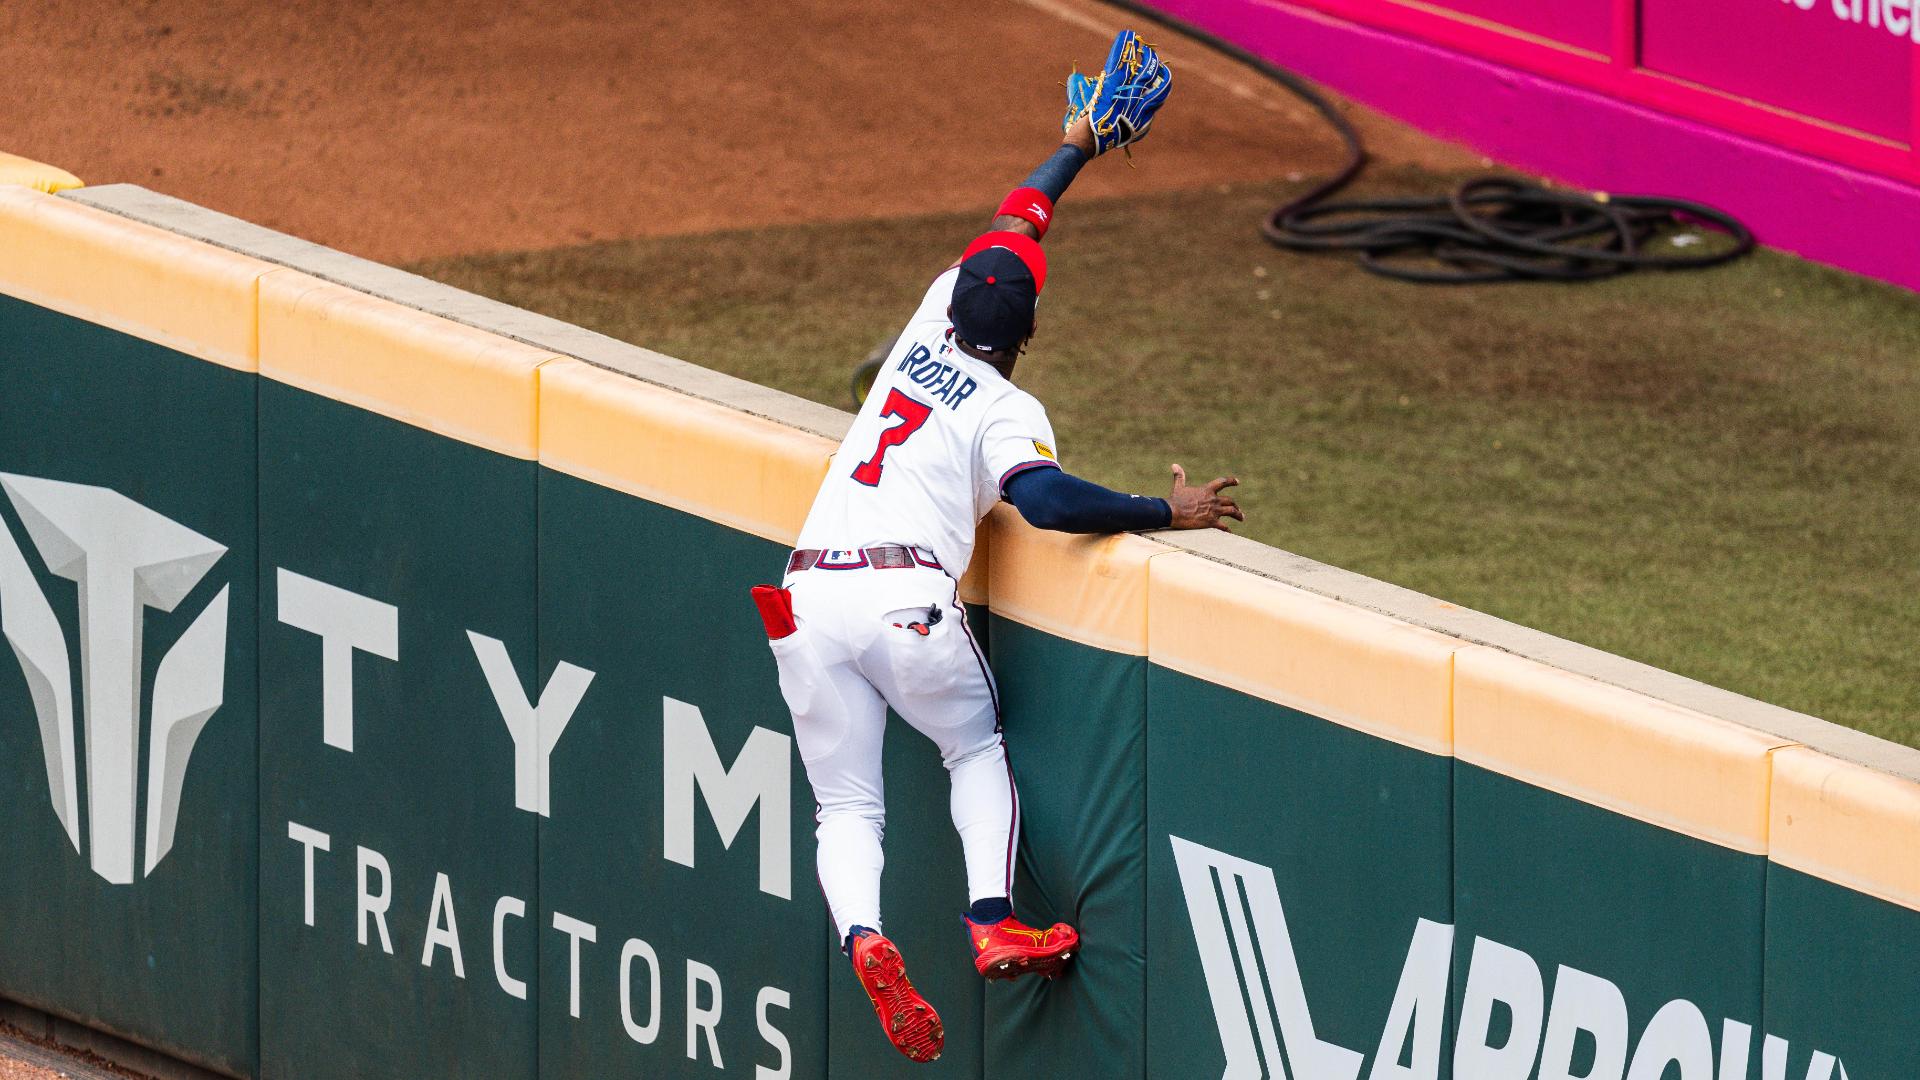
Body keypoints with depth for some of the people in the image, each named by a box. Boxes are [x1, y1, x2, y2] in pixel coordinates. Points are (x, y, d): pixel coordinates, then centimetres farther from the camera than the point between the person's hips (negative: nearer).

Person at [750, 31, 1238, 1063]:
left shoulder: (927, 334, 19)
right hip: (909, 602, -4)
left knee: (847, 809, 5)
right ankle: (992, 922, 1)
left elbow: (1005, 231, 35)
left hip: (807, 601, 4)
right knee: (978, 755, 20)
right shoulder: (1005, 408, 2)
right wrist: (1165, 513, -10)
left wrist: (1079, 146, 49)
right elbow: (1041, 497, -19)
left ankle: (862, 939, -23)